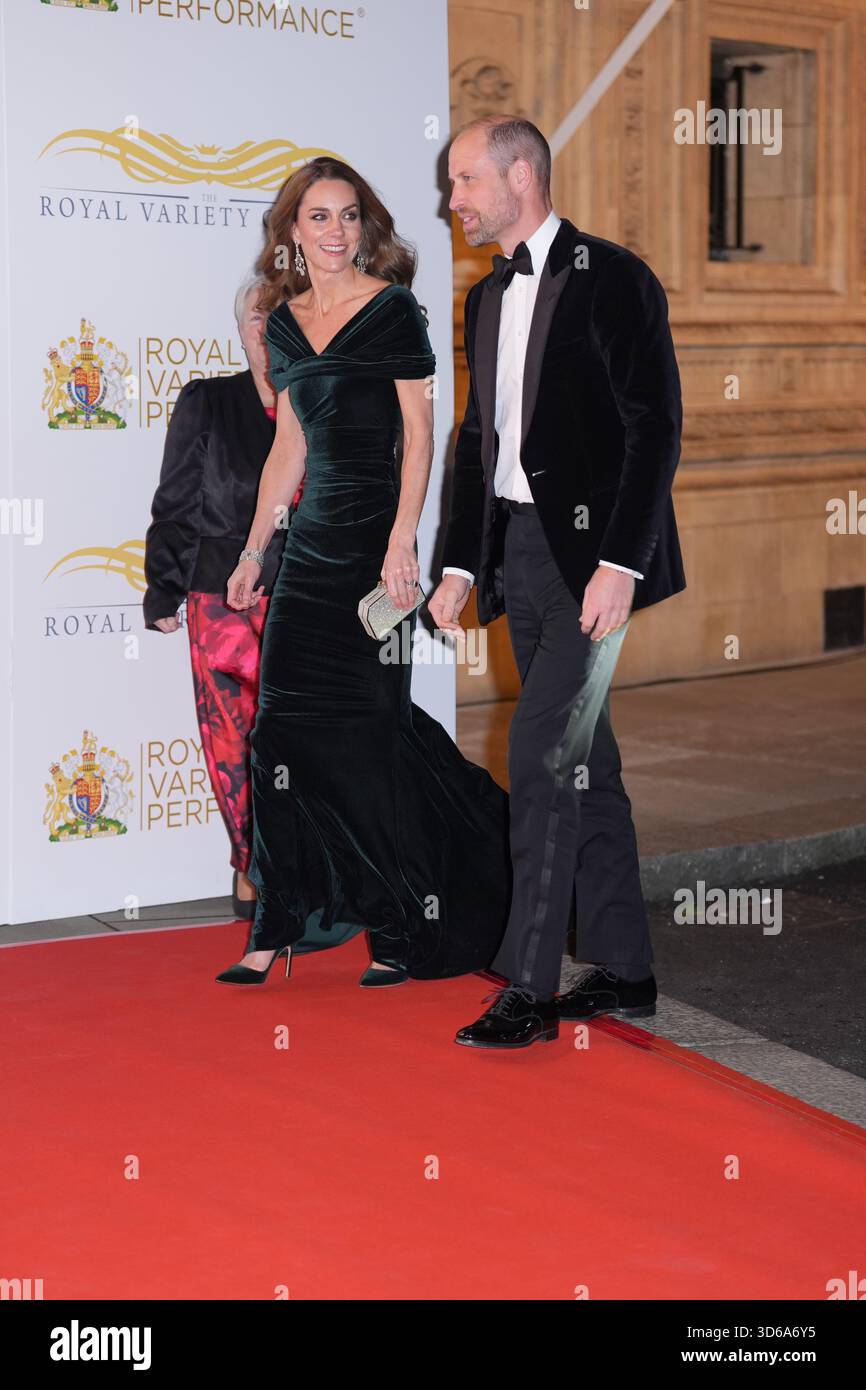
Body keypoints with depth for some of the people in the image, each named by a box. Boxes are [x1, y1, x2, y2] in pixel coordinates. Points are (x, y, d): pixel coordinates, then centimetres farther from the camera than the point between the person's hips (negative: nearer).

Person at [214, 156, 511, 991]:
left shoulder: (392, 308, -4)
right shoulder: (284, 323, 13)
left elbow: (419, 433, -8)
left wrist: (401, 543, -17)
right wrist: (252, 553, 16)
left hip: (373, 535, -6)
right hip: (311, 541, 6)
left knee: (372, 728, -2)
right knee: (282, 724, 2)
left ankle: (400, 930, 11)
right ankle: (276, 928, 9)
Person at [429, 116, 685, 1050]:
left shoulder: (611, 279, -8)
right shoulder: (487, 299, 16)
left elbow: (655, 425, -13)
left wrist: (620, 561, -20)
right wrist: (460, 565, 12)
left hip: (592, 551, -8)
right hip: (519, 549, 8)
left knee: (542, 752, -13)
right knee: (582, 760, 11)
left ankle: (528, 986, -8)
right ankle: (623, 972, 19)